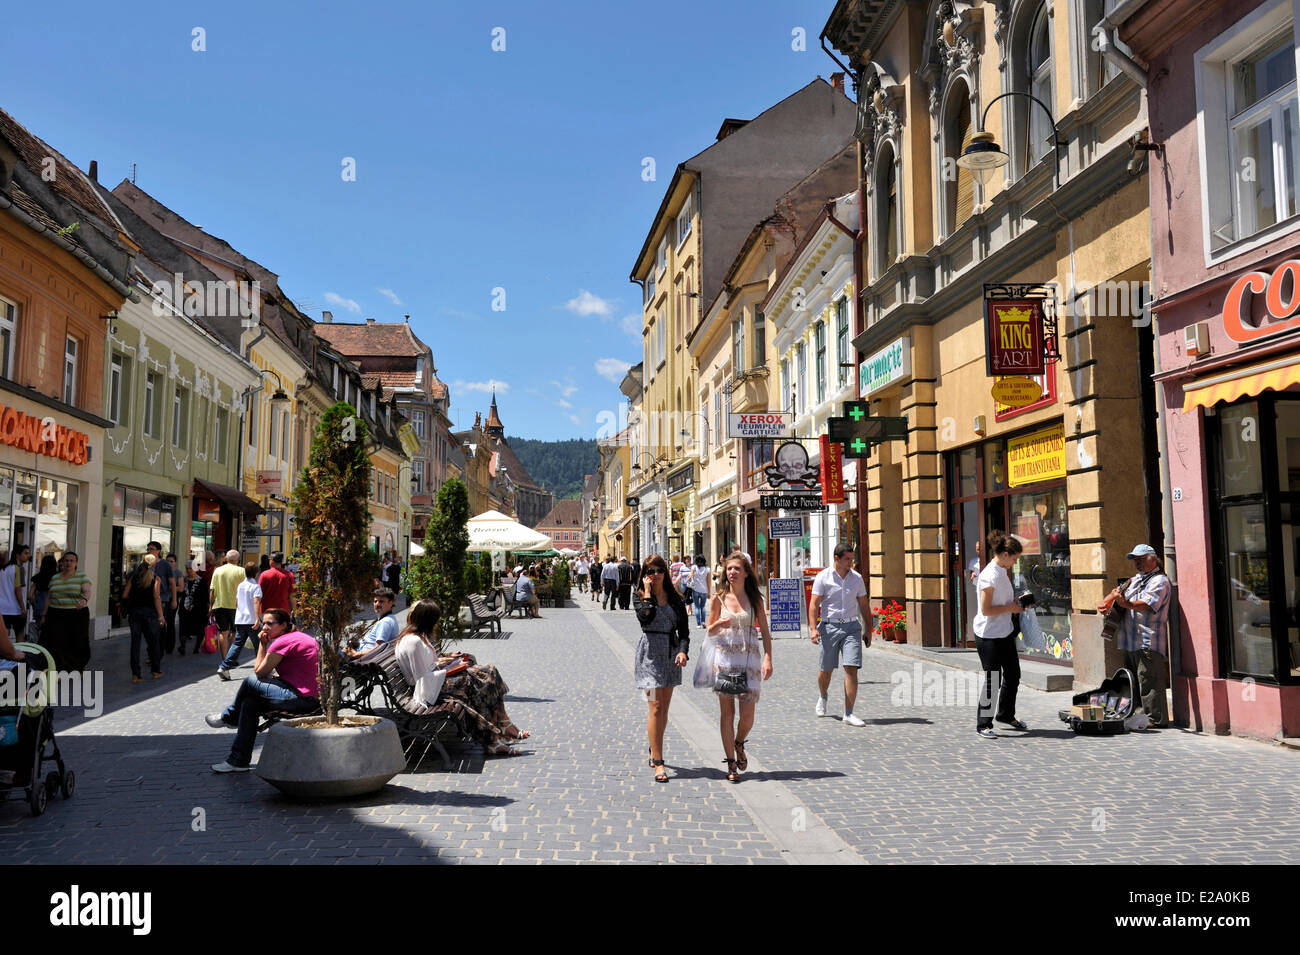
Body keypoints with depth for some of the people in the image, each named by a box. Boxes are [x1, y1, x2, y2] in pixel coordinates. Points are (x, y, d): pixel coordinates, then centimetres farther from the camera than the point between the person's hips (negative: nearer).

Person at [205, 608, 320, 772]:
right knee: (249, 702, 15)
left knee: (250, 681, 1)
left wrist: (262, 644, 4)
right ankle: (238, 760, 22)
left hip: (301, 699, -10)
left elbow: (259, 672, -2)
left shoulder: (283, 642, -12)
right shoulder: (298, 636, 19)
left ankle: (229, 717, 31)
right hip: (313, 698, 10)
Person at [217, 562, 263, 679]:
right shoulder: (256, 586, -8)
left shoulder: (240, 585, 12)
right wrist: (258, 618, -29)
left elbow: (236, 602, 21)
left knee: (237, 644, 7)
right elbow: (256, 602, -22)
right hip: (251, 620, -6)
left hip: (239, 620, 6)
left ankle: (224, 667, -5)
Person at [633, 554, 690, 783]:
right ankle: (658, 763, -8)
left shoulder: (675, 598, 7)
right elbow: (644, 618, -22)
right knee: (656, 708, -10)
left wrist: (683, 651, -12)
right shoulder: (640, 596, -1)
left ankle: (654, 751, 31)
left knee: (664, 708, 12)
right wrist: (648, 593, -13)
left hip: (671, 652, 4)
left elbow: (684, 628, 4)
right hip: (650, 652, -4)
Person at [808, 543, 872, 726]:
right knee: (826, 669, 8)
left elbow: (864, 605, 16)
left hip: (852, 626, 2)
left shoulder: (857, 578, 8)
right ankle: (822, 697, 40)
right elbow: (814, 604, -7)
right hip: (829, 626, -2)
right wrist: (813, 628, -17)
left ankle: (849, 713, -8)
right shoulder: (823, 577, -3)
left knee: (851, 669, -10)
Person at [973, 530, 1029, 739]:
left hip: (1005, 632, 10)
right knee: (992, 680, -3)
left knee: (1013, 675, 17)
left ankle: (1007, 715, 35)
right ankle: (983, 724, 9)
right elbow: (986, 610, -23)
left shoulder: (1003, 571, 9)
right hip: (989, 635, -9)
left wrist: (1015, 602, 8)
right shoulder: (990, 575, -20)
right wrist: (1010, 608, -15)